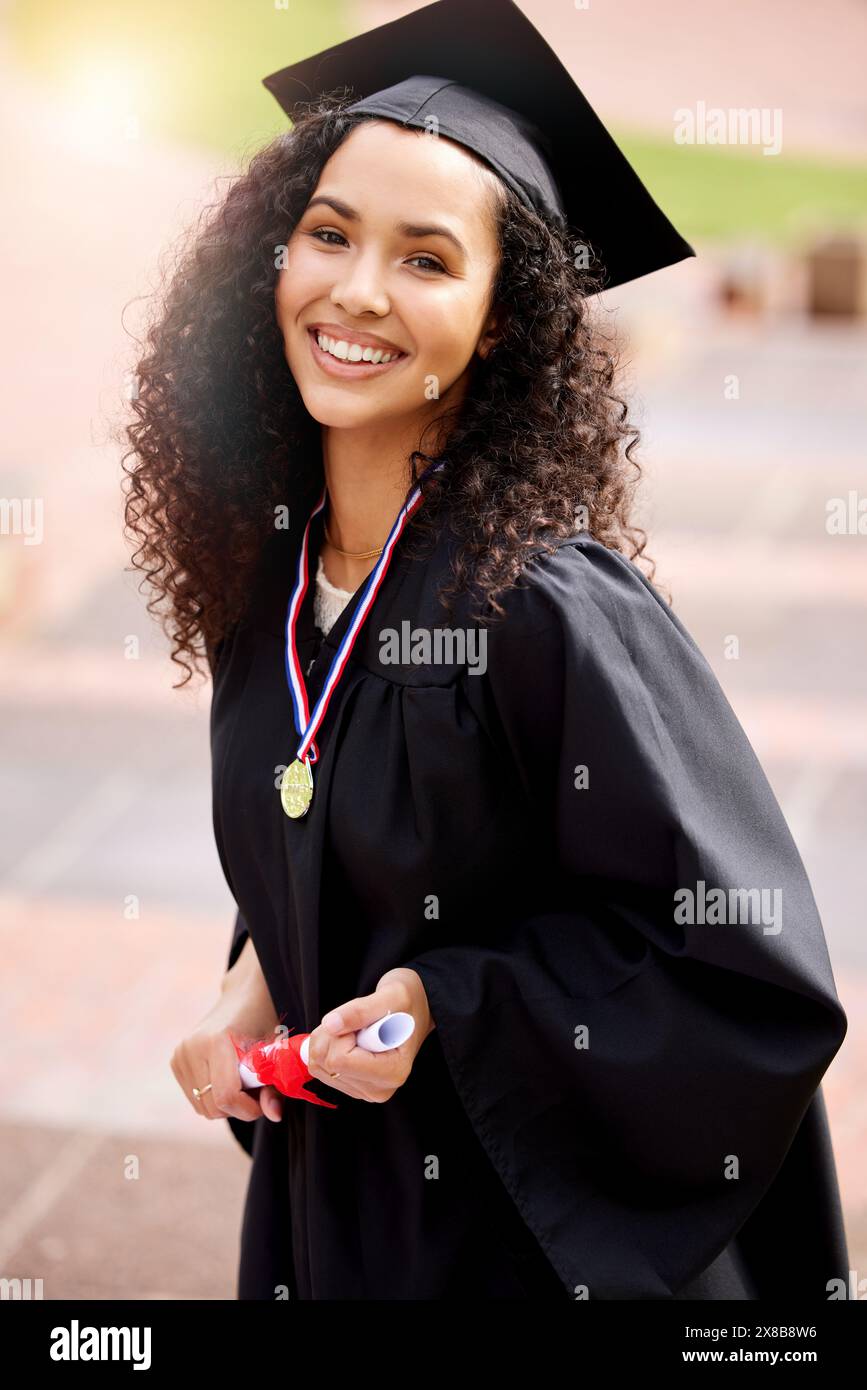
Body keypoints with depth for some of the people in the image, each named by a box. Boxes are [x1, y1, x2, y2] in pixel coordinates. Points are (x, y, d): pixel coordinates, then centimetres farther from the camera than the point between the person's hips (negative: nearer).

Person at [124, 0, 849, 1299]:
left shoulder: (553, 613, -25)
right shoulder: (268, 572, -4)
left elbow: (761, 984, -20)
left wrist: (443, 1005, -22)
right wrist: (257, 985, -4)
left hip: (543, 1233, -5)